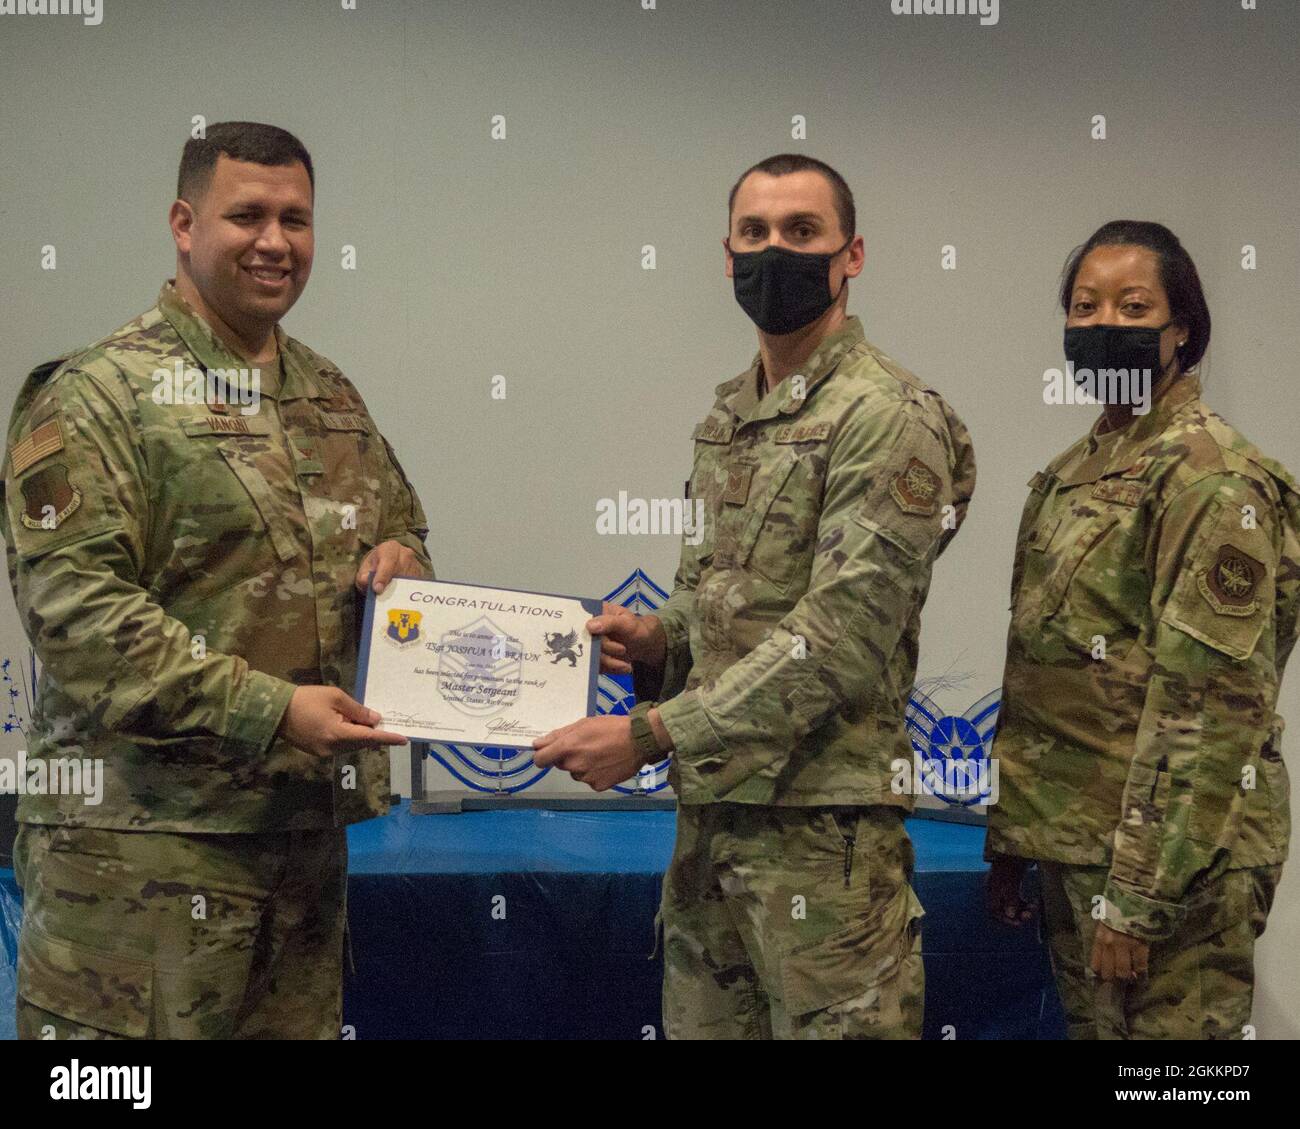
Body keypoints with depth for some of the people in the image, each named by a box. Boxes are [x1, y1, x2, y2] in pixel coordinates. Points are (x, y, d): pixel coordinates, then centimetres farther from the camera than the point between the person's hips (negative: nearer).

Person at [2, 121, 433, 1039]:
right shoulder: (98, 395, -8)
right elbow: (74, 607, -17)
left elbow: (405, 526, 28)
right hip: (145, 847, -7)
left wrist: (402, 559, 1)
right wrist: (271, 710, -22)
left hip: (308, 827, 7)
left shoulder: (332, 397, 15)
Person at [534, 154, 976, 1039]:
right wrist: (657, 637, 3)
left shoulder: (887, 418, -12)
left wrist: (648, 734, -19)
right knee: (703, 1022, 14)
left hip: (821, 818, -8)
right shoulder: (726, 418, 15)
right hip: (707, 807, 8)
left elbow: (839, 637, -19)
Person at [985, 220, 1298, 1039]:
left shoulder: (1212, 476, -13)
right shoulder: (1073, 472, 12)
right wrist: (1009, 838, 13)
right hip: (1074, 839, 8)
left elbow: (1207, 704, -19)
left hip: (1173, 854, -8)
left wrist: (1139, 894, -20)